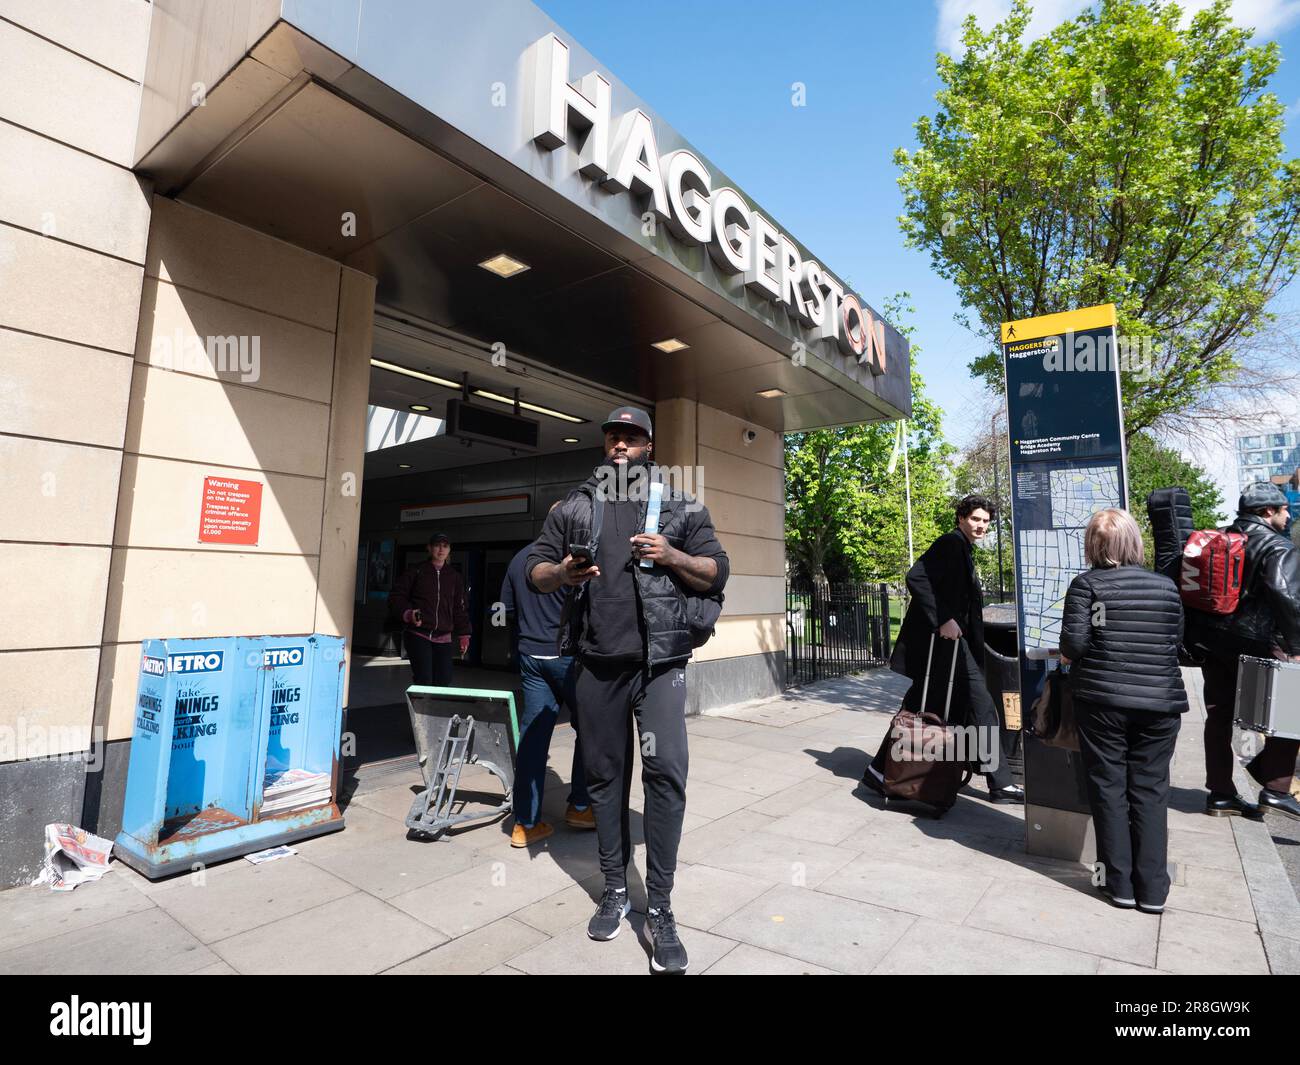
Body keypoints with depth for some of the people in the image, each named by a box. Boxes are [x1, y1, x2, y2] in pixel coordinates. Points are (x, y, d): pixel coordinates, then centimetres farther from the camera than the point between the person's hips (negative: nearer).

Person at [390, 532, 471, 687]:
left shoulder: (454, 577, 13)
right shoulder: (416, 571, 4)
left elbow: (460, 608, 15)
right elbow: (398, 596, 5)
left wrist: (464, 635, 9)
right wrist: (407, 614, -14)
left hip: (443, 639, 3)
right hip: (418, 635, -3)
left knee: (443, 682, 1)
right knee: (423, 681, -10)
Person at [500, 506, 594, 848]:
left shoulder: (520, 558, 10)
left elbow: (506, 610, 15)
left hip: (529, 655, 6)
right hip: (566, 654, -6)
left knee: (533, 735, 7)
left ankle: (526, 823, 13)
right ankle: (579, 806, 18)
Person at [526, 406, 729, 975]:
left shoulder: (681, 506, 7)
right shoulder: (574, 506, 12)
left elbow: (716, 573, 5)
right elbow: (534, 570, 11)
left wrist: (671, 556, -12)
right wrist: (563, 572, -11)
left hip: (660, 659, -2)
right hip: (596, 660, 2)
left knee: (666, 771, -8)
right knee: (604, 773, 11)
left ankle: (660, 909, 8)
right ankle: (615, 890, 28)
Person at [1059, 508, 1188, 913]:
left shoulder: (1087, 584, -7)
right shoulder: (1166, 586, 5)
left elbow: (1074, 642, -15)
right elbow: (1178, 644, 10)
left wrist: (1069, 655, 6)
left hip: (1101, 699, -3)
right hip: (1160, 702, 3)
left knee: (1109, 787, 8)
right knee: (1150, 789, 11)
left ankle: (1119, 883, 15)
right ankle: (1152, 889, 15)